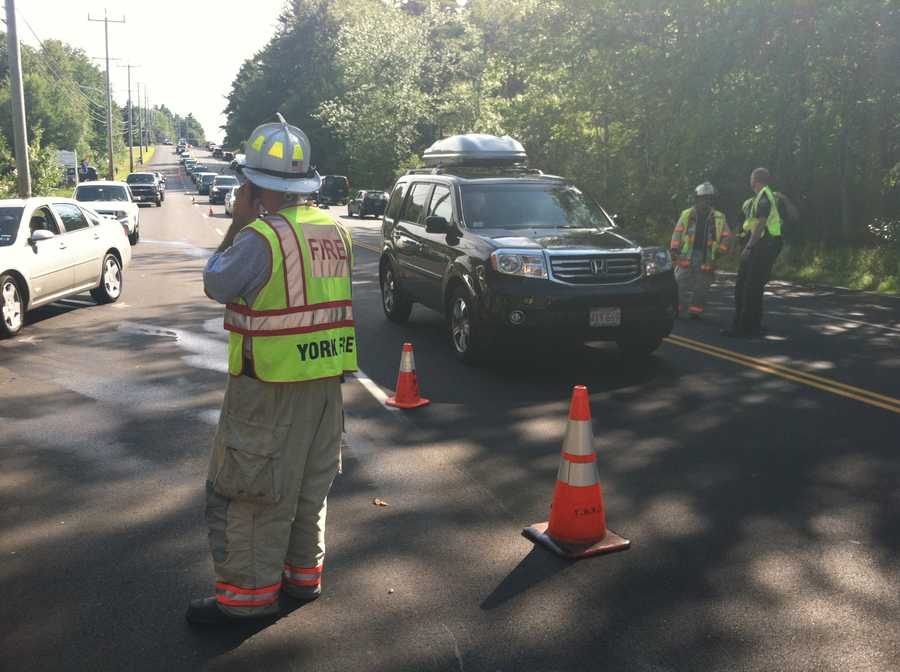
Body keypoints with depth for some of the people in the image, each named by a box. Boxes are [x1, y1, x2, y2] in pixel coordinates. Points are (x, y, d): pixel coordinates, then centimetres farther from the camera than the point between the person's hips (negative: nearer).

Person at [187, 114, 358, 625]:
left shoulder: (260, 236, -19)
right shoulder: (336, 232, 4)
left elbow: (215, 285, -7)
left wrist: (238, 222, -1)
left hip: (270, 385, -7)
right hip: (325, 378, 8)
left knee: (246, 490, 5)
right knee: (310, 483, 19)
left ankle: (249, 593, 12)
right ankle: (304, 572, 31)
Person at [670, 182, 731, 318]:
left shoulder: (719, 218, 9)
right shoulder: (687, 215, 7)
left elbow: (726, 236, 12)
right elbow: (677, 233, 7)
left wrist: (720, 251, 2)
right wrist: (675, 249, -3)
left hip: (706, 258, 1)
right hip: (686, 255, -1)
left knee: (701, 286, 3)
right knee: (680, 284, -2)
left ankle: (695, 311, 12)